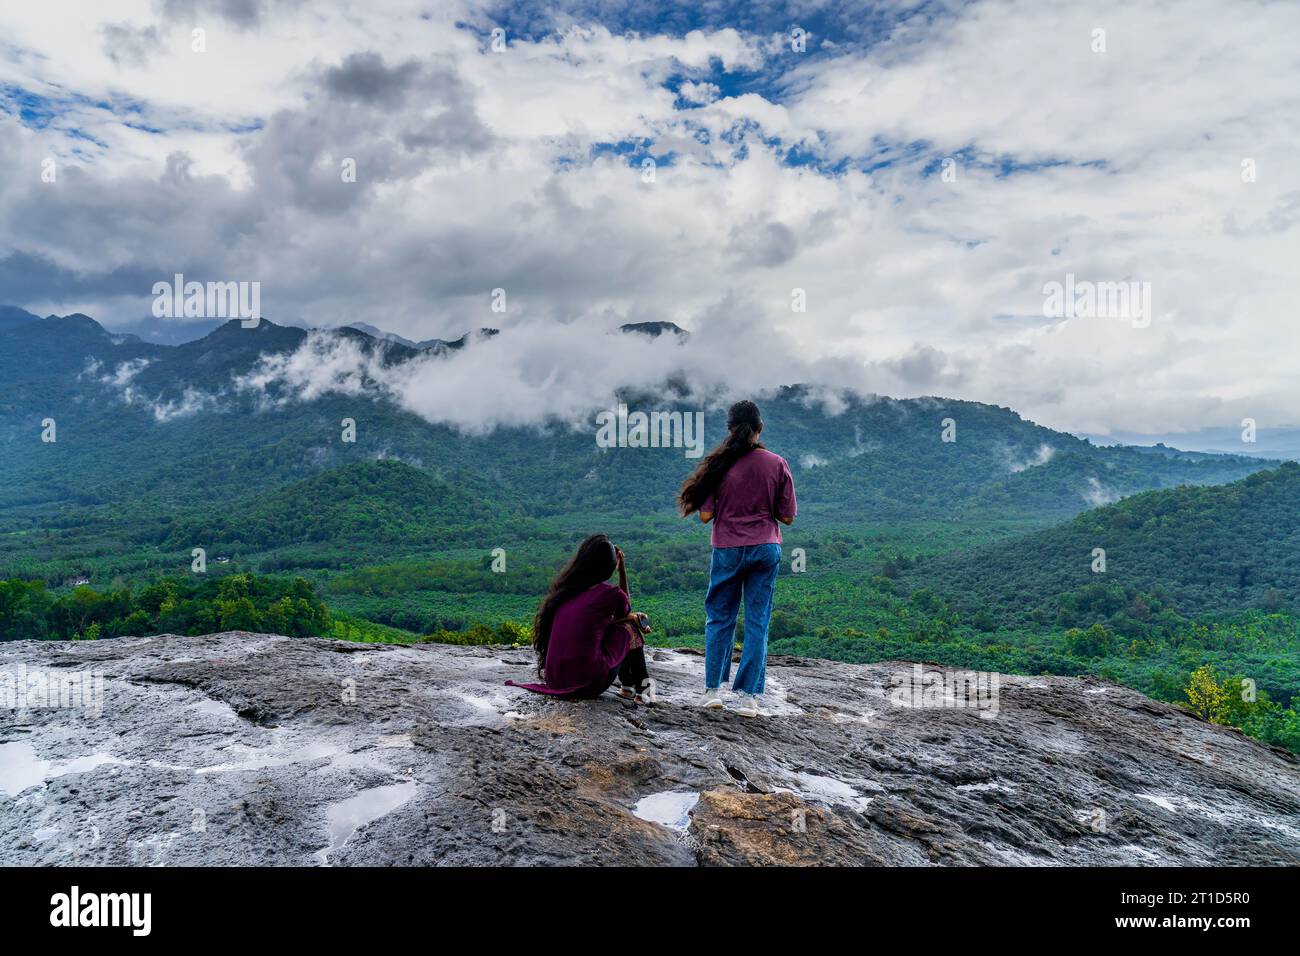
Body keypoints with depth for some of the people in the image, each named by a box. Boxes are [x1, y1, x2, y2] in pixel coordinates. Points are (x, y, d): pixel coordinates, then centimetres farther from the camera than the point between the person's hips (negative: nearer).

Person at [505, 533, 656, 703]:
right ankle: (641, 688, 26)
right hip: (589, 685, -6)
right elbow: (626, 610, 16)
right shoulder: (611, 594, -10)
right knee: (630, 626, 15)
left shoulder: (565, 588, 7)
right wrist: (622, 571, 20)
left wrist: (635, 619, 28)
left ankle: (627, 686, 36)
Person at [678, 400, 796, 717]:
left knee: (719, 620, 12)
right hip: (766, 549, 1)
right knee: (757, 623, 6)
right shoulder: (777, 464, -4)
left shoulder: (718, 464, -8)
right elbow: (787, 516, -2)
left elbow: (705, 516, -8)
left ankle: (713, 690, 16)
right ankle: (749, 696, 6)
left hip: (728, 550, -1)